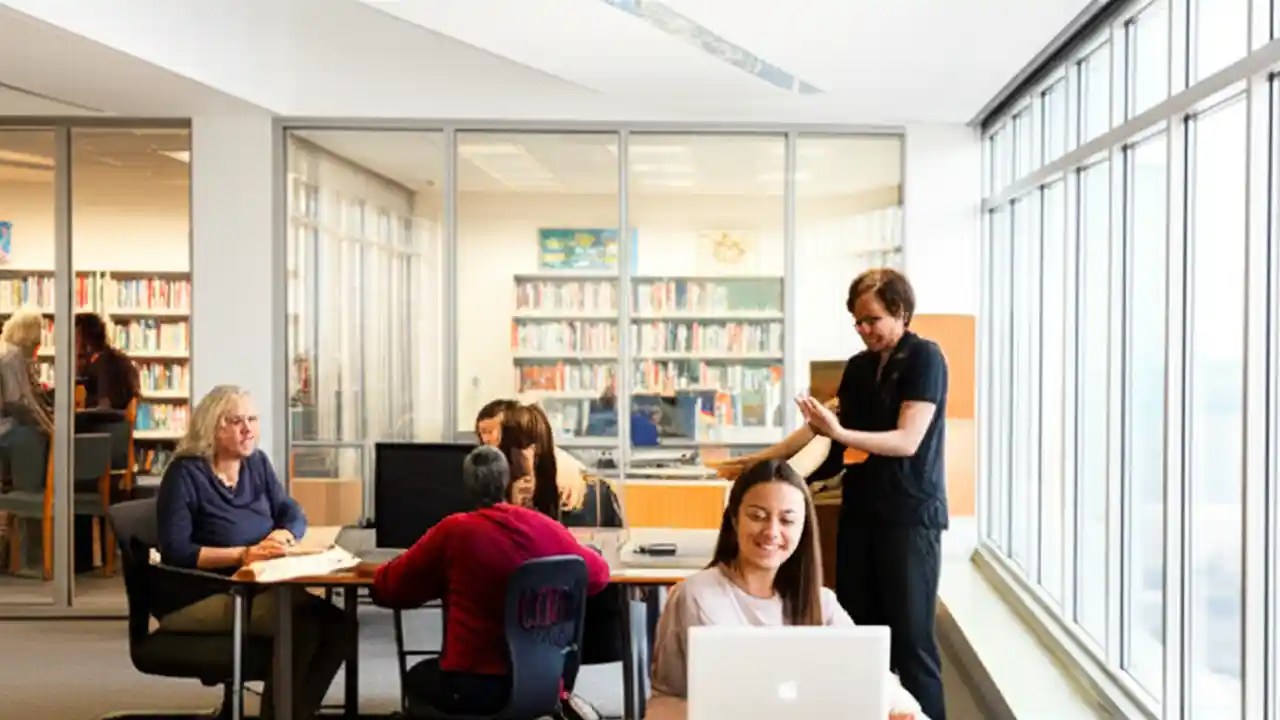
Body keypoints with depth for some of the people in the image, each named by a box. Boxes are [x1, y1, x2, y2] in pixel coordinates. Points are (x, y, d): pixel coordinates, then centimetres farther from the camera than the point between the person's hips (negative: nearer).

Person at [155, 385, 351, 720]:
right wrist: (244, 554, -26)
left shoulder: (257, 463, 10)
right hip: (194, 599, -7)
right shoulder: (185, 473, -10)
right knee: (300, 621, -28)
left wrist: (284, 534, -15)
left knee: (336, 624, -15)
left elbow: (293, 513, 10)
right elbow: (176, 551, -18)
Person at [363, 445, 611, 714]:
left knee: (419, 675, 29)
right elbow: (598, 575, 12)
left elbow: (391, 588, -2)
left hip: (473, 687, -4)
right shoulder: (547, 528, -4)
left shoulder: (454, 531, -13)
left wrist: (373, 570, 21)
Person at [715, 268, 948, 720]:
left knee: (911, 637, -6)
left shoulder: (924, 359, -8)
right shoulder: (858, 366, 12)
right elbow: (821, 429, 19)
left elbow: (907, 441, -18)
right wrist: (759, 461, 13)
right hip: (860, 509, 7)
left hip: (911, 515, -7)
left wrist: (838, 433, -29)